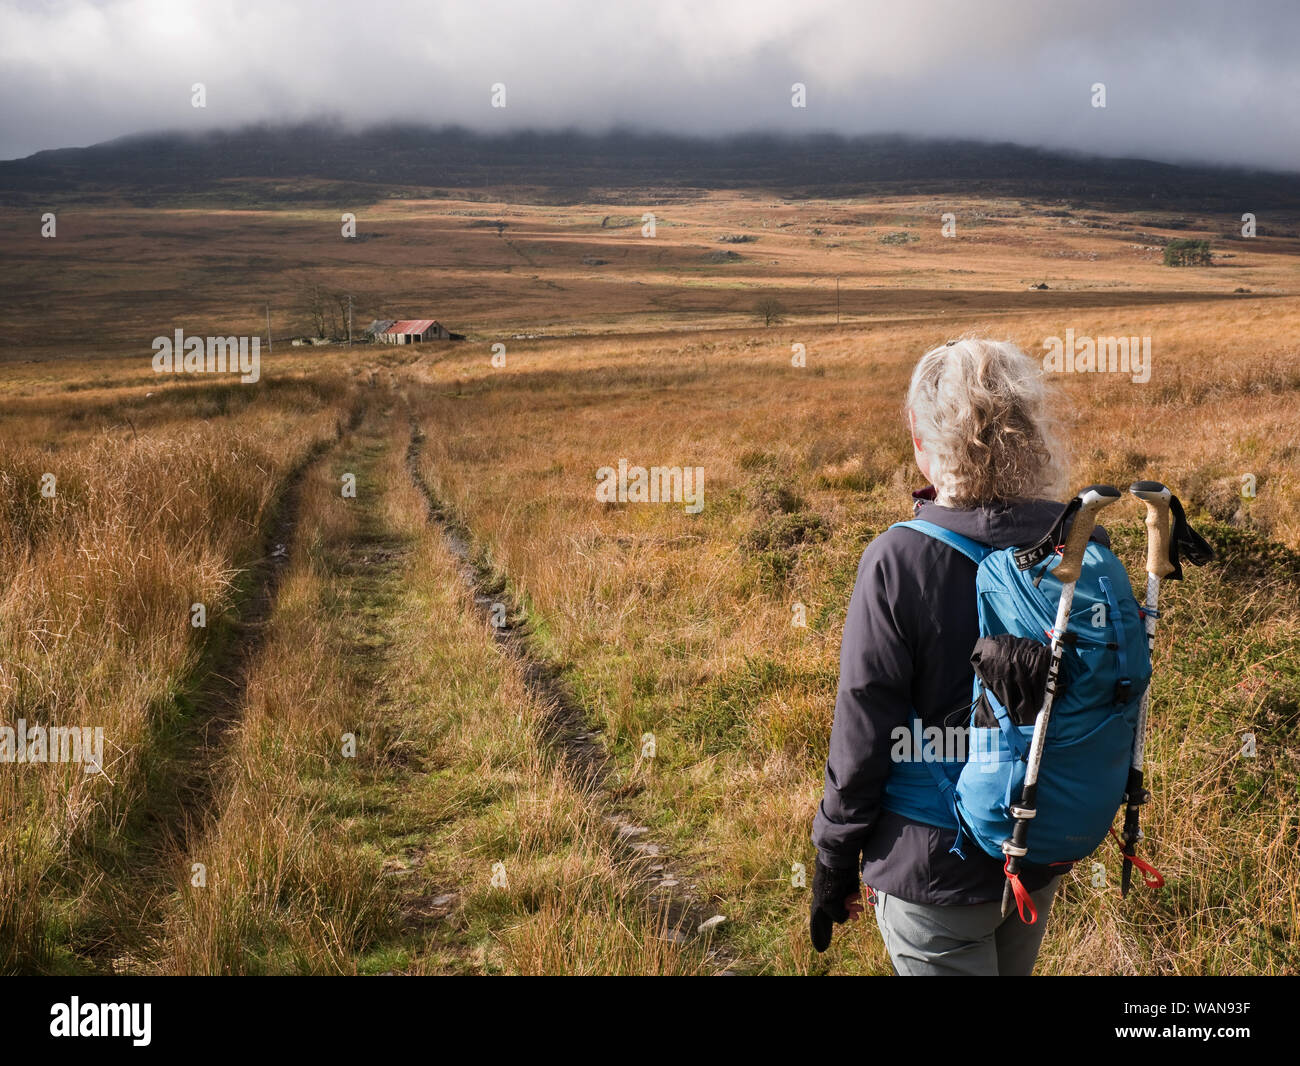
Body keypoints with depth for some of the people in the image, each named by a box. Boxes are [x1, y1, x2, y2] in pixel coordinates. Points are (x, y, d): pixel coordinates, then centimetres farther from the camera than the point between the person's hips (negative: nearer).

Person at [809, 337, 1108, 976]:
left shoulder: (897, 562, -24)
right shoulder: (1083, 545, -9)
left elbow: (863, 737, -18)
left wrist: (834, 861, -3)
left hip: (936, 868, -5)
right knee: (1010, 968, 28)